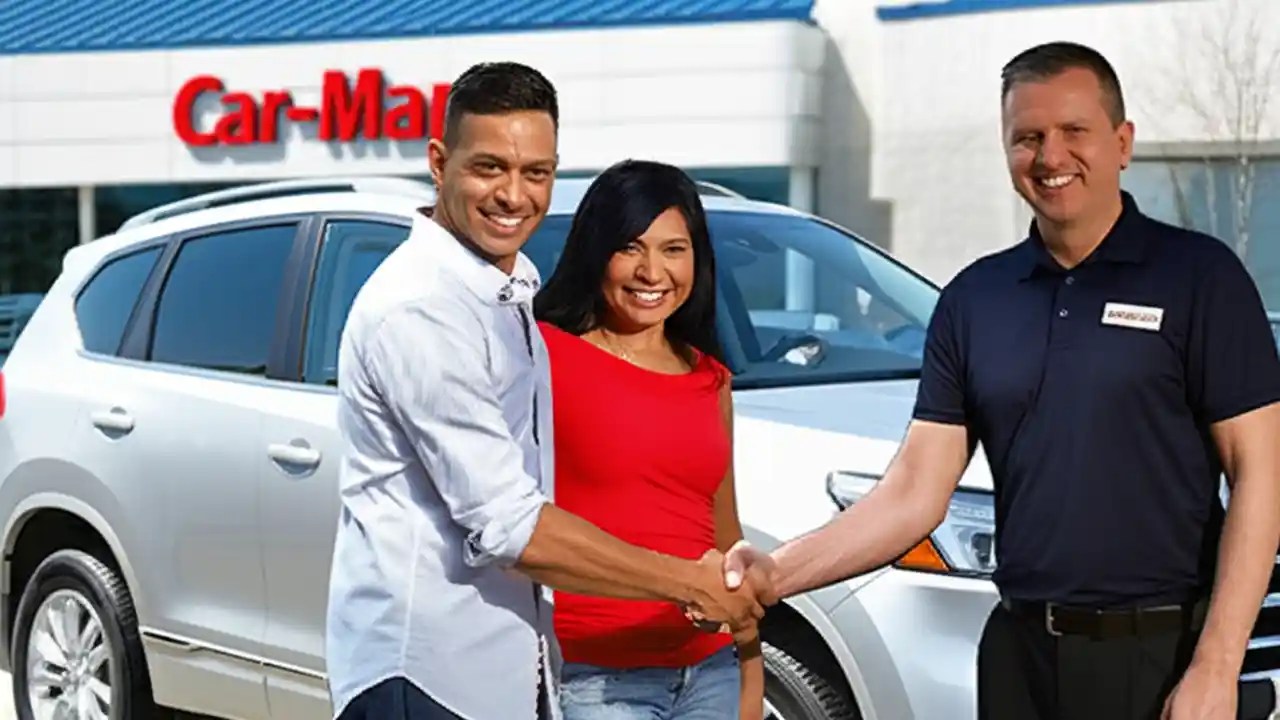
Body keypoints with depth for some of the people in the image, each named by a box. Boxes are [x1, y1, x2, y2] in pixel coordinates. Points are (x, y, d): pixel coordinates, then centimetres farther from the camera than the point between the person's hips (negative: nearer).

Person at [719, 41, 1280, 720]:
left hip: (1162, 655, -4)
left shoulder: (1198, 275, -4)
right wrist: (781, 572, -11)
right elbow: (914, 492, 4)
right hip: (1019, 650, 4)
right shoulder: (972, 300, 7)